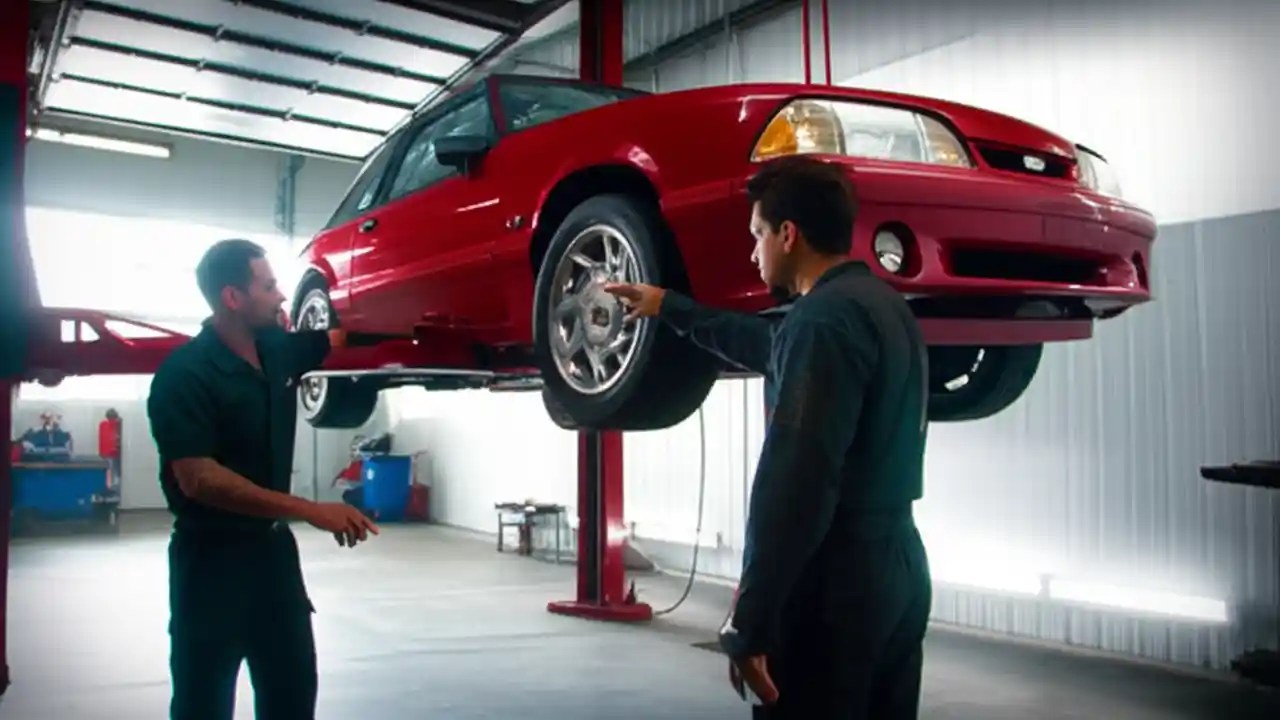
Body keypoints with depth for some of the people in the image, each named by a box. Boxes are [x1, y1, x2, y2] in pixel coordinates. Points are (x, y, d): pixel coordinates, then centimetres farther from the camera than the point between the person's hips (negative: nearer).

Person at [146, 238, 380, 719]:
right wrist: (311, 511, -31)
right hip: (212, 557, -7)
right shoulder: (184, 373, -18)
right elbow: (198, 479, -26)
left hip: (273, 545, 7)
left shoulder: (280, 349, 2)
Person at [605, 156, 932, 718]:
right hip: (897, 569, 10)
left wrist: (751, 621, -22)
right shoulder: (884, 305, 15)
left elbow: (795, 478, -24)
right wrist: (671, 309, 38)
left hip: (836, 582, -10)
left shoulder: (825, 317, -17)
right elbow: (774, 348, 31)